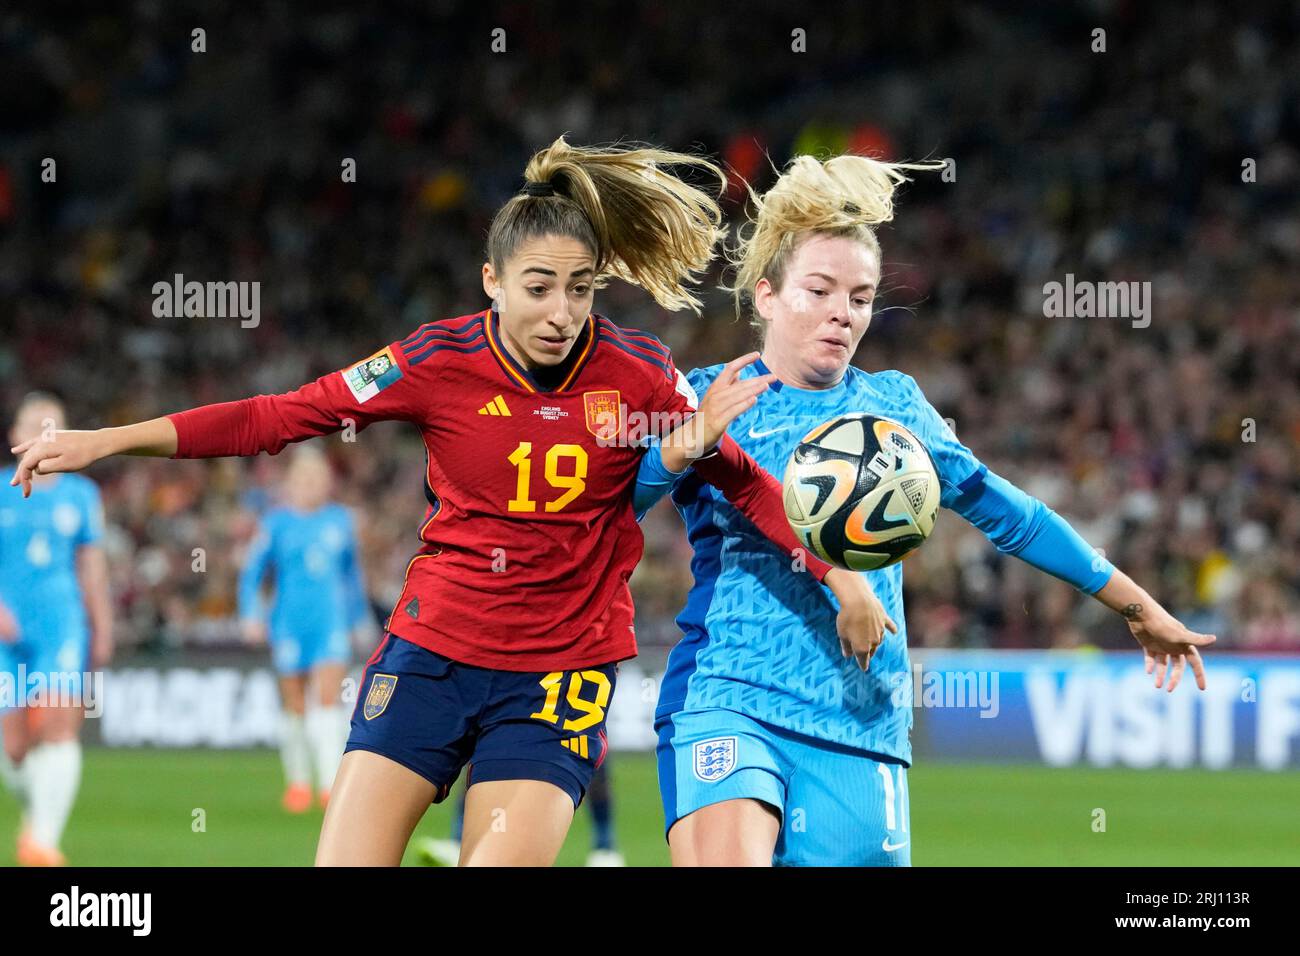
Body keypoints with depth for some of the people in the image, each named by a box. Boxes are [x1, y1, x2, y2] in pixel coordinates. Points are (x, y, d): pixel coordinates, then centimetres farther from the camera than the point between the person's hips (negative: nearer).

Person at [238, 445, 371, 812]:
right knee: (295, 706, 5)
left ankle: (331, 784, -17)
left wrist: (359, 617, 25)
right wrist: (251, 616, -4)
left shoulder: (341, 520, 9)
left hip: (332, 624, 1)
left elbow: (352, 573, 21)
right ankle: (298, 781, 19)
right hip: (289, 626, -1)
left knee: (329, 698, -12)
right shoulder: (276, 523, 1)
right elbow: (252, 573, 5)